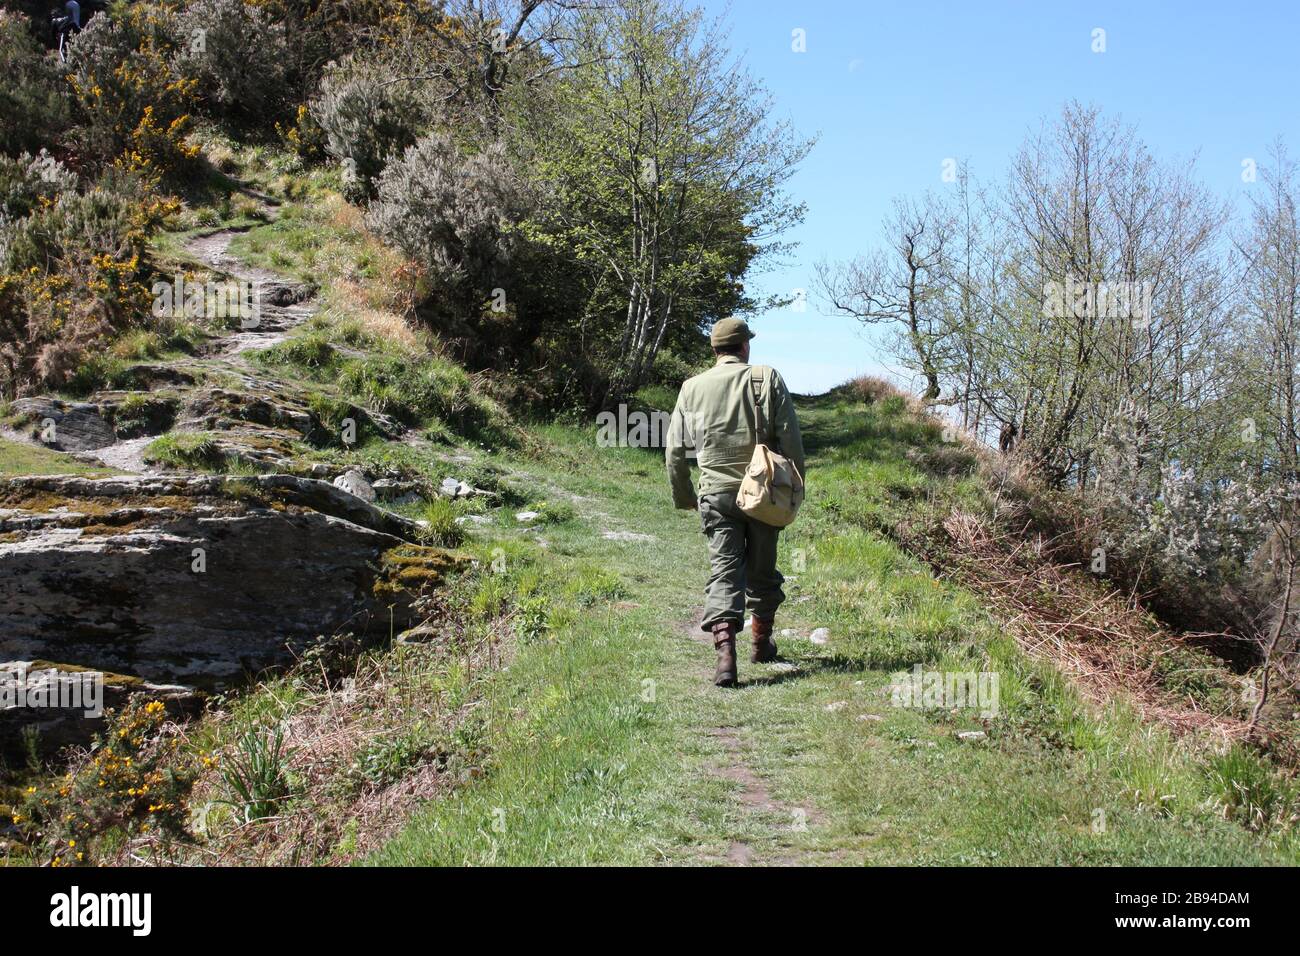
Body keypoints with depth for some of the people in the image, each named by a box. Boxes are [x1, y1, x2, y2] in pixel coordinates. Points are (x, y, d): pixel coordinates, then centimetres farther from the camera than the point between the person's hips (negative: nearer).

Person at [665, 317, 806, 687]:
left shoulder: (692, 388, 5)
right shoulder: (767, 379, -1)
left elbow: (674, 451, 7)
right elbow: (790, 438, -6)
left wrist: (683, 497, 18)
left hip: (716, 494, 1)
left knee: (724, 572, -2)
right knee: (762, 570, 16)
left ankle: (725, 652, -19)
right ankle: (761, 643, 31)